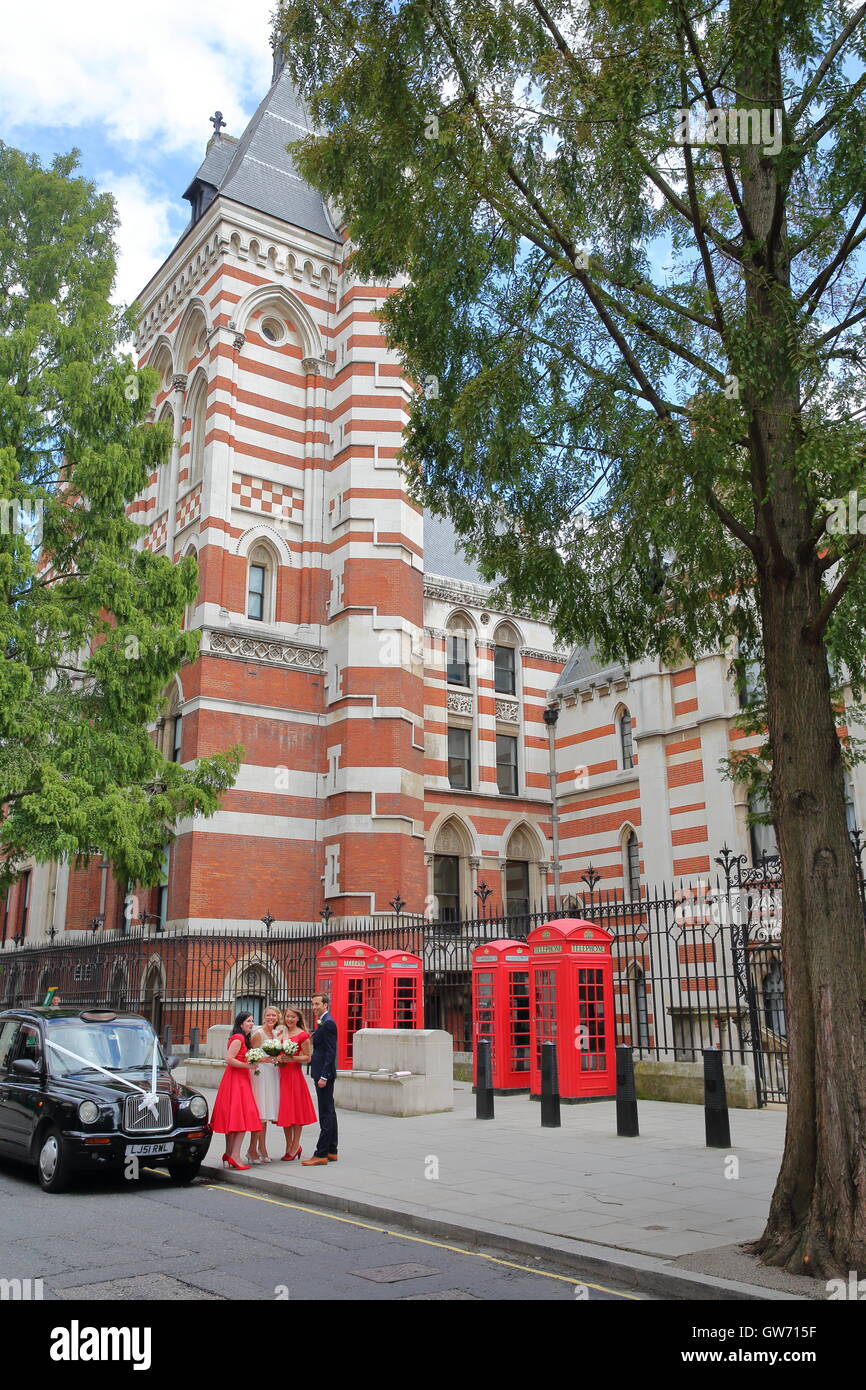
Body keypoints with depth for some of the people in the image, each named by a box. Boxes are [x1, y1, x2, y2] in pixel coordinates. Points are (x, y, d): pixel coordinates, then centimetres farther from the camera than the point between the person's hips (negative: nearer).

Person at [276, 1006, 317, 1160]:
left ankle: (295, 1147, 7)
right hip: (281, 1074, 6)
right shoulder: (281, 1033, 11)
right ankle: (289, 1146, 19)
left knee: (295, 1111, -1)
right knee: (284, 1111, 9)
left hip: (294, 1074, -6)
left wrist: (292, 1058, -19)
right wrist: (278, 1058, 0)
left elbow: (307, 1058, -5)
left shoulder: (302, 1035, -6)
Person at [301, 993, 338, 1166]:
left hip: (324, 1073, -11)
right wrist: (321, 1075, 17)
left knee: (326, 1113, -7)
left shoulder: (328, 1023, -15)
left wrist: (323, 1076, -22)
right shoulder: (323, 1022, 16)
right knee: (329, 1112, 14)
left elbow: (330, 1052, -20)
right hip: (323, 1073, 11)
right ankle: (331, 1151, 20)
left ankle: (321, 1154, -5)